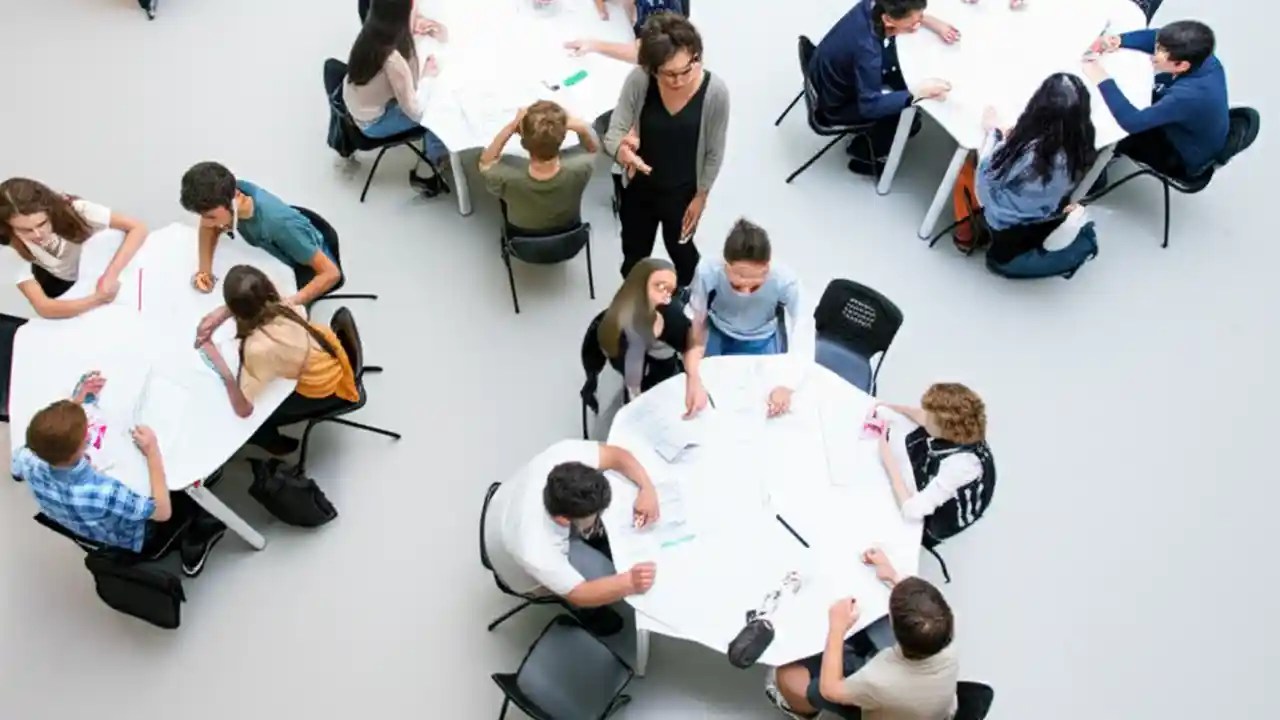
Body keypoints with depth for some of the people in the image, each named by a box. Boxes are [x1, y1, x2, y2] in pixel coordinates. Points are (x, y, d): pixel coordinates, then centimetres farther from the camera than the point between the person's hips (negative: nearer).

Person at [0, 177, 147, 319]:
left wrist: (112, 274, -52)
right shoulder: (12, 246, -33)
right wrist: (98, 299, -55)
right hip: (58, 282, 1)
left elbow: (138, 228, -38)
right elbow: (42, 307, -38)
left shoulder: (73, 209, -37)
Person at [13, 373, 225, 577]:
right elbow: (163, 512, -30)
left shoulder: (31, 464, -30)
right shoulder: (104, 493, -47)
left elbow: (43, 436, -3)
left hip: (87, 531, 5)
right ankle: (194, 547, 35)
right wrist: (152, 452, -30)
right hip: (135, 543, -5)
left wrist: (75, 402, -6)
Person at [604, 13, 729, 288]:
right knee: (634, 256, 23)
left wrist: (701, 196, -5)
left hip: (682, 193, -1)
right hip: (639, 189, 1)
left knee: (679, 249, 26)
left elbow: (714, 153, -12)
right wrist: (621, 149, -41)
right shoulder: (638, 81, -25)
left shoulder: (716, 91, -26)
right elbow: (613, 133, -18)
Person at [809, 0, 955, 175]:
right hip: (835, 104, -8)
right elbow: (870, 106, -34)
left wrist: (933, 23, -9)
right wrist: (919, 92, -36)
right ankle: (865, 155, 17)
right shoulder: (866, 47, -41)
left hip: (834, 79, 8)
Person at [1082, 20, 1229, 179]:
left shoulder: (1188, 95, -43)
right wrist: (1119, 40, -19)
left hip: (1184, 160, -7)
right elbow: (1160, 39, -4)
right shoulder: (1202, 57, -20)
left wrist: (1104, 81, -39)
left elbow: (1132, 122, -46)